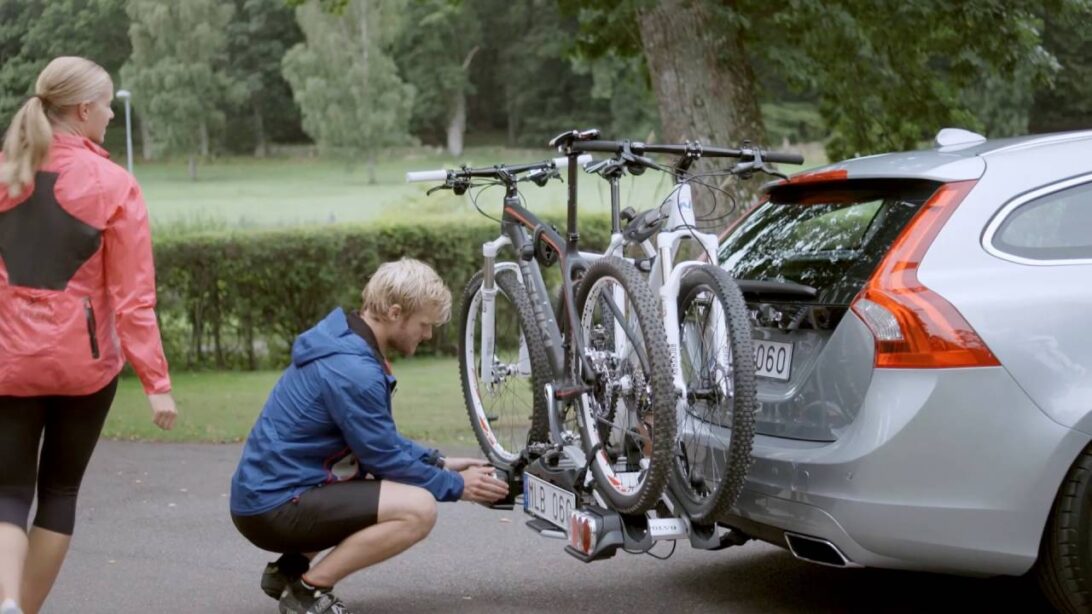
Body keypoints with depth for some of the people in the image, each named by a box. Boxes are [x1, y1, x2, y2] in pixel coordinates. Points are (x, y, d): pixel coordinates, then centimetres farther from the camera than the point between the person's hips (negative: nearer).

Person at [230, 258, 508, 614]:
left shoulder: (346, 346, 10)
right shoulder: (352, 371, -21)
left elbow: (382, 442, 21)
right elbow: (385, 460, -14)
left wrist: (440, 463, 15)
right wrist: (457, 487, -2)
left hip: (266, 492, 10)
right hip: (274, 508, -10)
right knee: (418, 508, -22)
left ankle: (290, 568, 17)